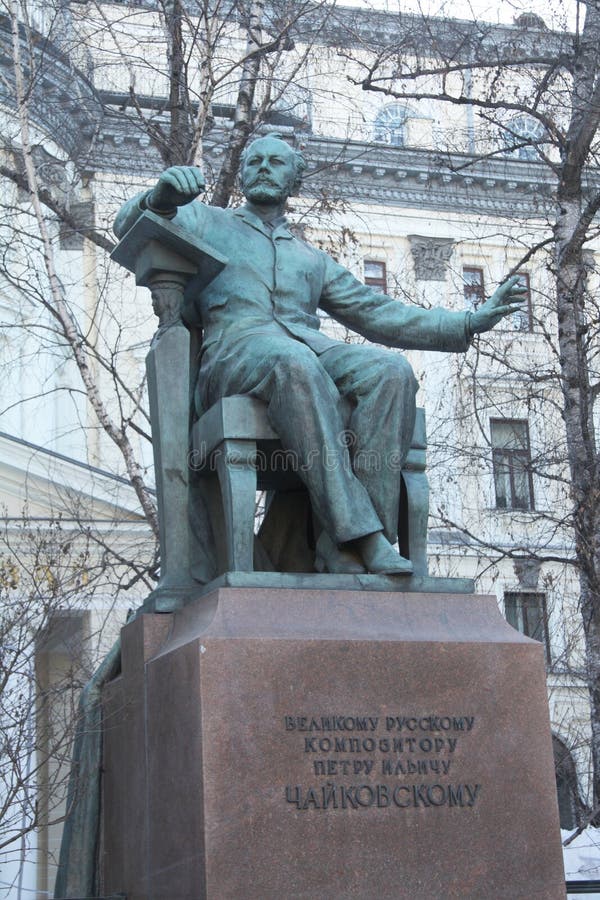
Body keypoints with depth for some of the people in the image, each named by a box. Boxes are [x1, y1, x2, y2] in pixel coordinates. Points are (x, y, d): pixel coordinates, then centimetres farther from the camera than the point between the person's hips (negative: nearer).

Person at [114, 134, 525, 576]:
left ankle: (342, 545, -37)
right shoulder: (205, 222, 26)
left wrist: (470, 322, 22)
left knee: (390, 372, -29)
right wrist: (161, 198, -18)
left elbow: (379, 314, 31)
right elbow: (131, 226, 7)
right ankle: (359, 536, -46)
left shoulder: (311, 258, 35)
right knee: (294, 364, -40)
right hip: (236, 351, -4)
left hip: (313, 348, 4)